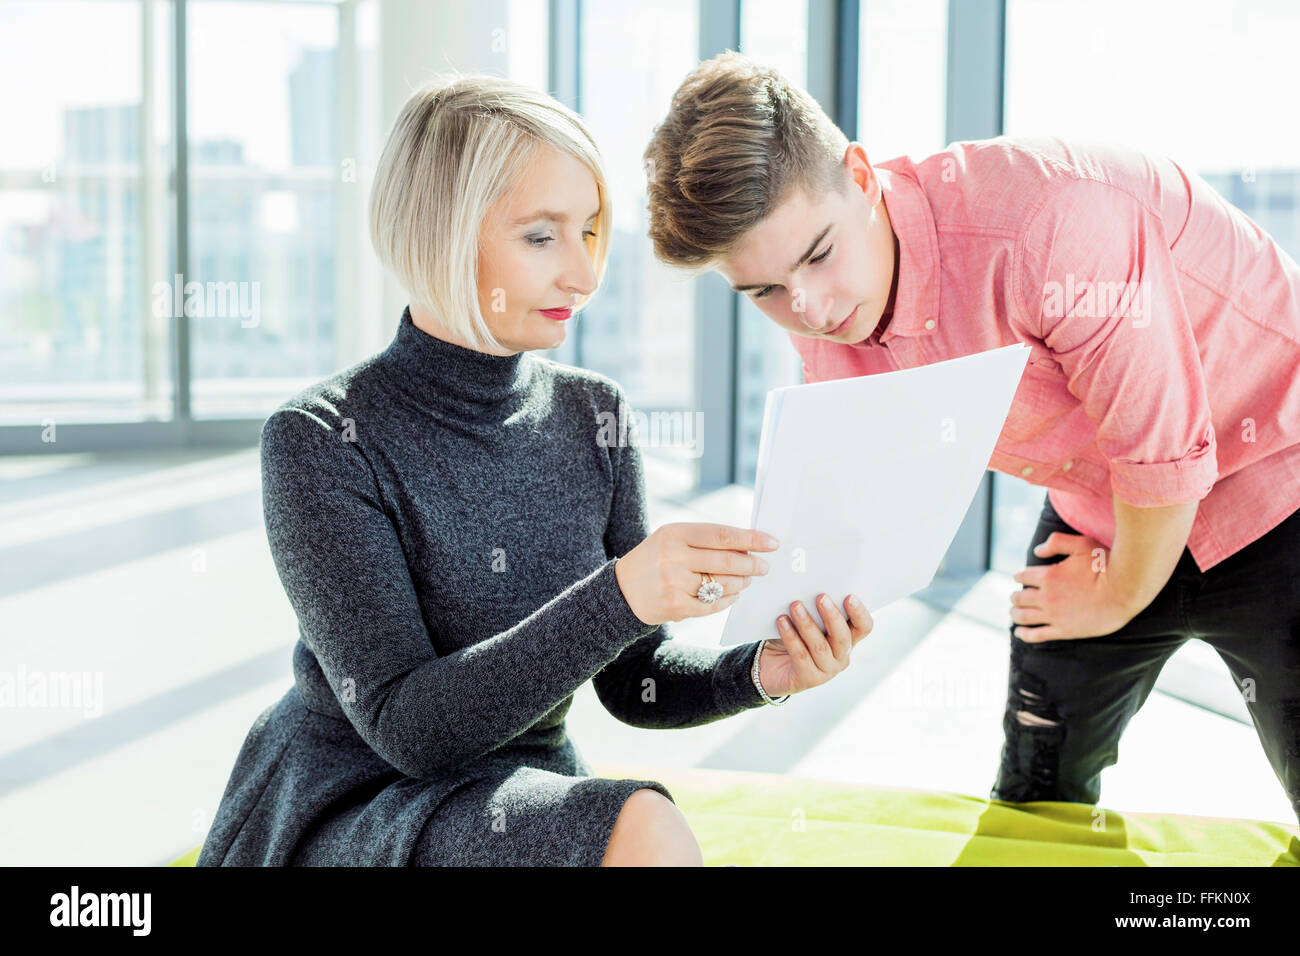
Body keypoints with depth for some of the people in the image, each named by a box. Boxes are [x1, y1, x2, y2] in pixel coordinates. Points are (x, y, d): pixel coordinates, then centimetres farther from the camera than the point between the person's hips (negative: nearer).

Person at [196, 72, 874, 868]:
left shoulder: (594, 415, 1)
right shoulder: (322, 441, -15)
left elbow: (632, 681, 4)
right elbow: (405, 727, -21)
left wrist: (759, 672, -18)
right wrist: (619, 597, -33)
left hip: (527, 804, 6)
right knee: (644, 836, -31)